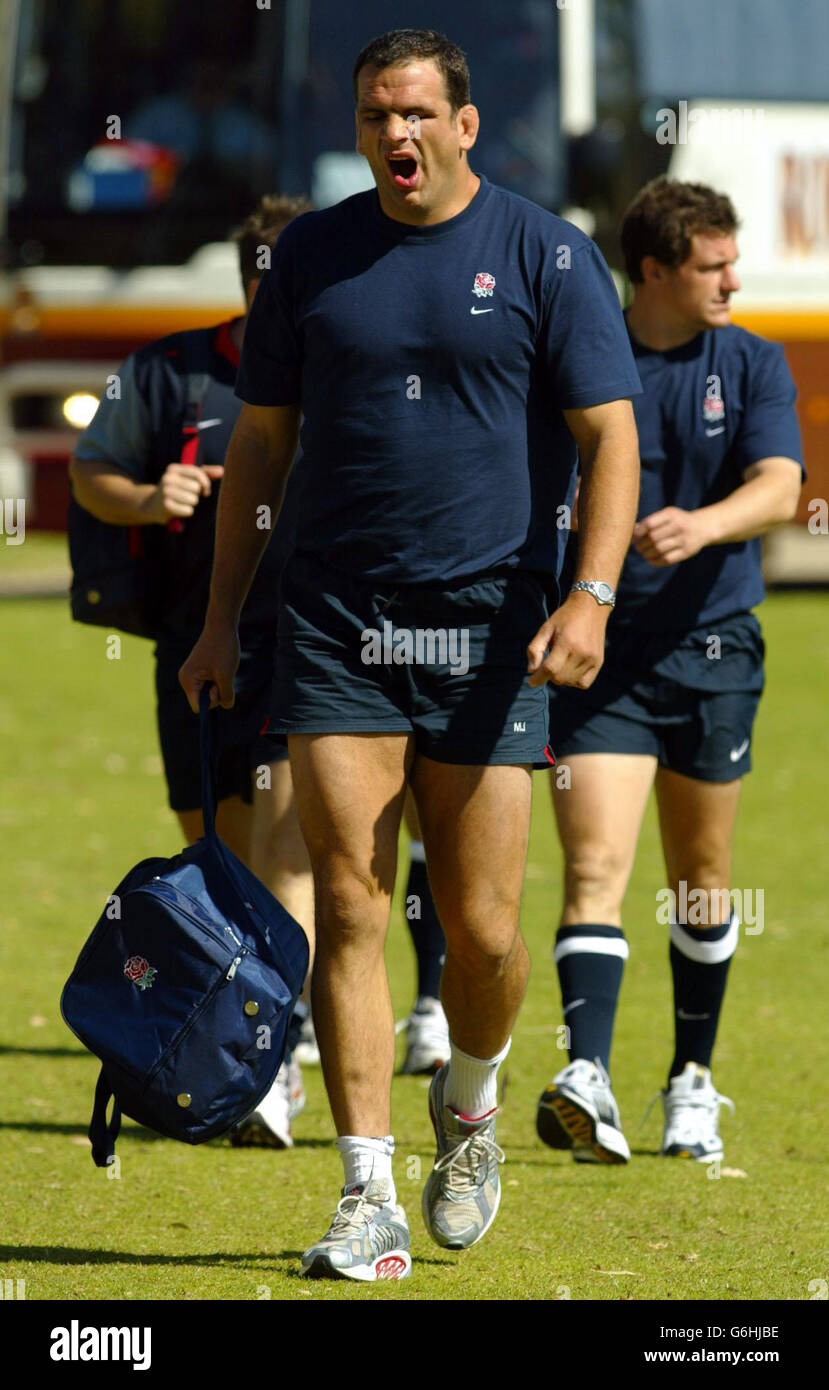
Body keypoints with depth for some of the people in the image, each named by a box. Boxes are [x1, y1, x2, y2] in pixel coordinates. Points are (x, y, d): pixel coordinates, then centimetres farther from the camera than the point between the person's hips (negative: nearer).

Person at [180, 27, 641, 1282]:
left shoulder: (545, 255, 0)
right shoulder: (311, 256, 8)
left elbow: (609, 434, -3)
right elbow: (262, 439, 15)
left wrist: (591, 594, -17)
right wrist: (222, 616, 12)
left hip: (487, 629, -2)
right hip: (336, 625, 2)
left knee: (482, 928, -1)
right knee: (349, 912, -7)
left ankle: (469, 1104, 31)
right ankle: (368, 1202, -5)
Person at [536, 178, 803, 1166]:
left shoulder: (753, 367, 3)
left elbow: (777, 487, -12)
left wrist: (703, 524, -31)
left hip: (711, 646, 2)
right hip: (599, 649, -2)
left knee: (701, 878, 11)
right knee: (594, 864, -15)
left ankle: (693, 1082, 26)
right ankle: (588, 1081, -27)